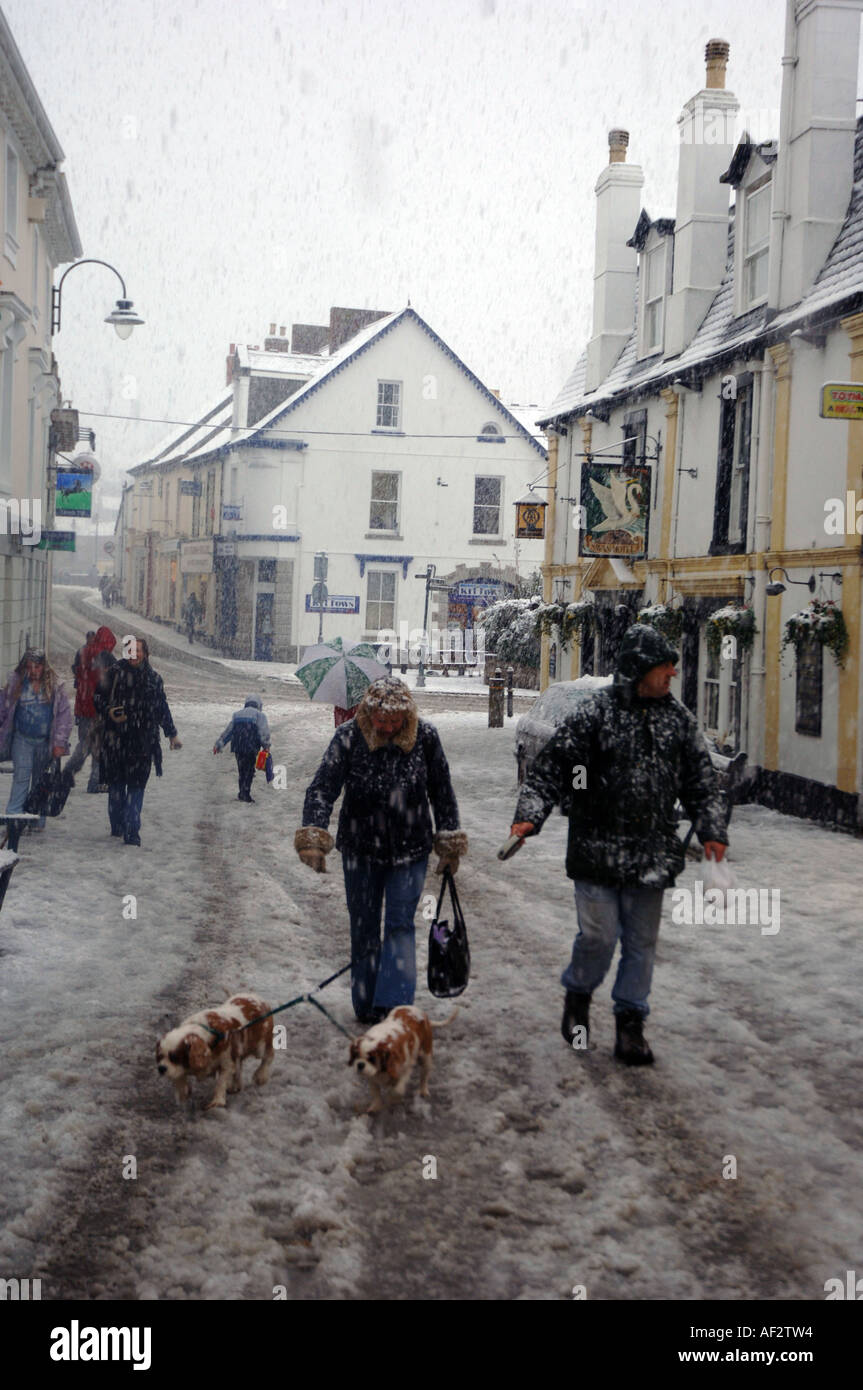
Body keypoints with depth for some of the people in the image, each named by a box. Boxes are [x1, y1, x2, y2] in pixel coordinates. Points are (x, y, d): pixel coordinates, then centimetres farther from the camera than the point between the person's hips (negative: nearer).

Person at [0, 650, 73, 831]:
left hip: (45, 742, 0)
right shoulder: (16, 683, 0)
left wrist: (60, 742, -7)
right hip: (22, 739, 0)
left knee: (40, 780, 7)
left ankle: (37, 821, 15)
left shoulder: (56, 687, -3)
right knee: (21, 776, -11)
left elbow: (64, 716, -3)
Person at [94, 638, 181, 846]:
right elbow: (97, 696, 9)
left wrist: (172, 734, 25)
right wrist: (108, 712, -10)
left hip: (143, 742, 1)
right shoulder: (114, 675, 2)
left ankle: (132, 831, -2)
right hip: (115, 740, -1)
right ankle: (117, 825, 19)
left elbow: (162, 709, 21)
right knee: (116, 783, 7)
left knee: (136, 786, -3)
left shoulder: (154, 679, 10)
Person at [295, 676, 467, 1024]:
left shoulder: (424, 736, -8)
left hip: (410, 850, 0)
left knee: (400, 926, -5)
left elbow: (442, 792, 3)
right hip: (361, 851, 0)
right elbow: (322, 787, -16)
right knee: (364, 930, 8)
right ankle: (366, 1006, 21)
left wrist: (449, 842, 6)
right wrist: (313, 837, -29)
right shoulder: (349, 737, -13)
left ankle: (393, 1006, -4)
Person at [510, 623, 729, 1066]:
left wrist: (712, 831, 3)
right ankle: (578, 995, 27)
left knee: (642, 942, 9)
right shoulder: (594, 713, -9)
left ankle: (630, 1022, 22)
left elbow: (701, 780, 13)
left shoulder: (679, 717, 7)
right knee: (599, 935, -2)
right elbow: (551, 767, -8)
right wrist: (529, 816, -20)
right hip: (598, 850, -4)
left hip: (652, 855, 4)